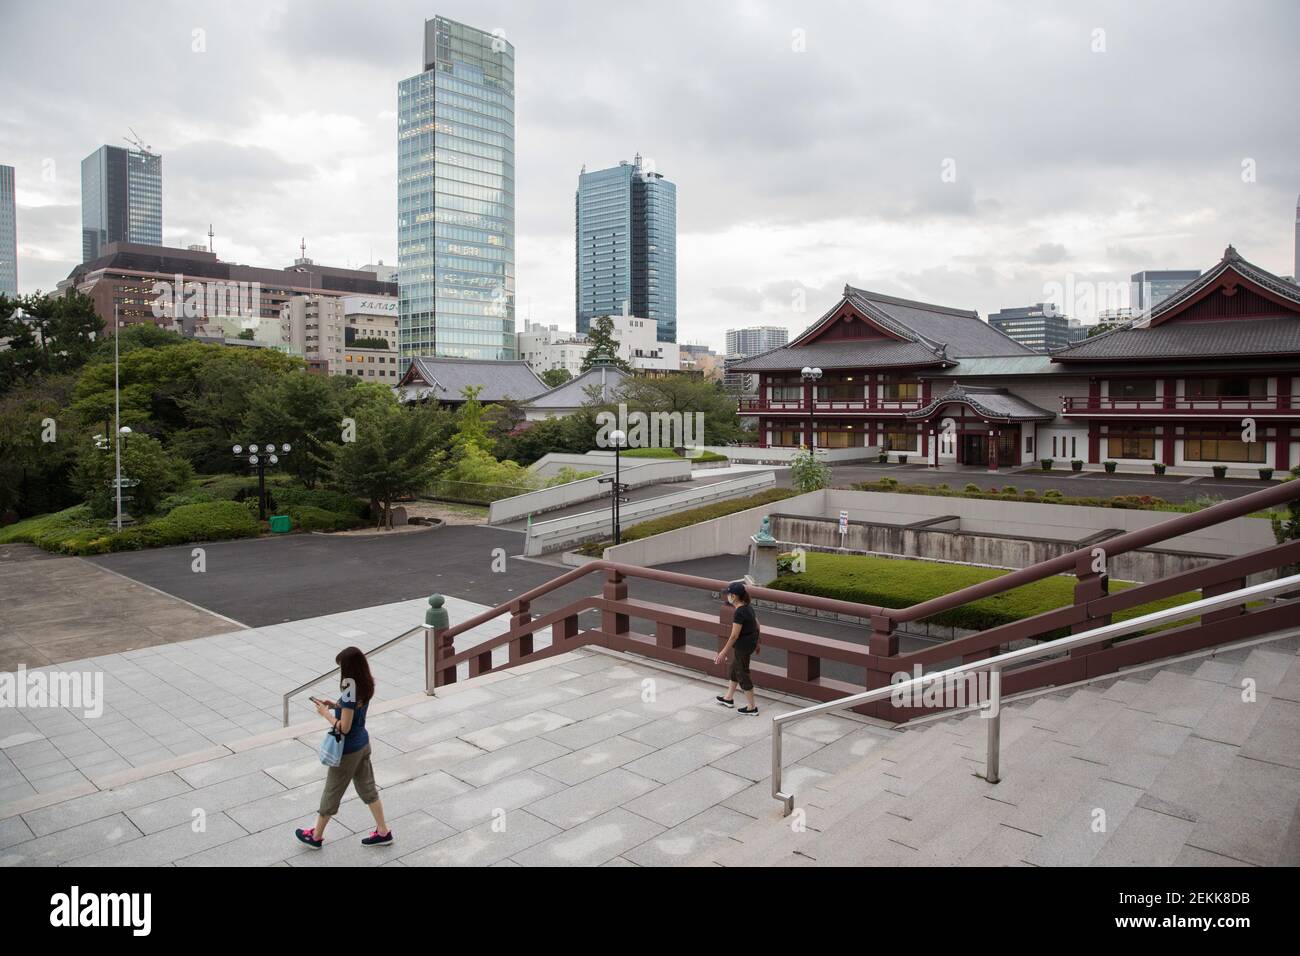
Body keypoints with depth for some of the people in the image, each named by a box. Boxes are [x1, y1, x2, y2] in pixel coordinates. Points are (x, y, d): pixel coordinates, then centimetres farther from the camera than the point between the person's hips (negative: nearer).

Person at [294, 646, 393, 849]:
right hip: (362, 743, 8)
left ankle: (316, 836, 34)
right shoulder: (366, 686, -4)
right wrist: (336, 705, 2)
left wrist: (325, 713, -13)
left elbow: (344, 727, -25)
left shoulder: (350, 693, -29)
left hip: (348, 749, -8)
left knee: (332, 792, 13)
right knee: (367, 787, 19)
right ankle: (383, 832, 26)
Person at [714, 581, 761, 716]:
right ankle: (728, 698, 41)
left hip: (742, 646, -10)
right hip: (751, 642, 10)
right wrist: (756, 643, 23)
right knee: (735, 668, 24)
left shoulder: (739, 612, -26)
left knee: (742, 674, 5)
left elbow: (734, 636, -24)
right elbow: (757, 625, 11)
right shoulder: (748, 606, 2)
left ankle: (752, 708, 15)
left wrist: (723, 652, -17)